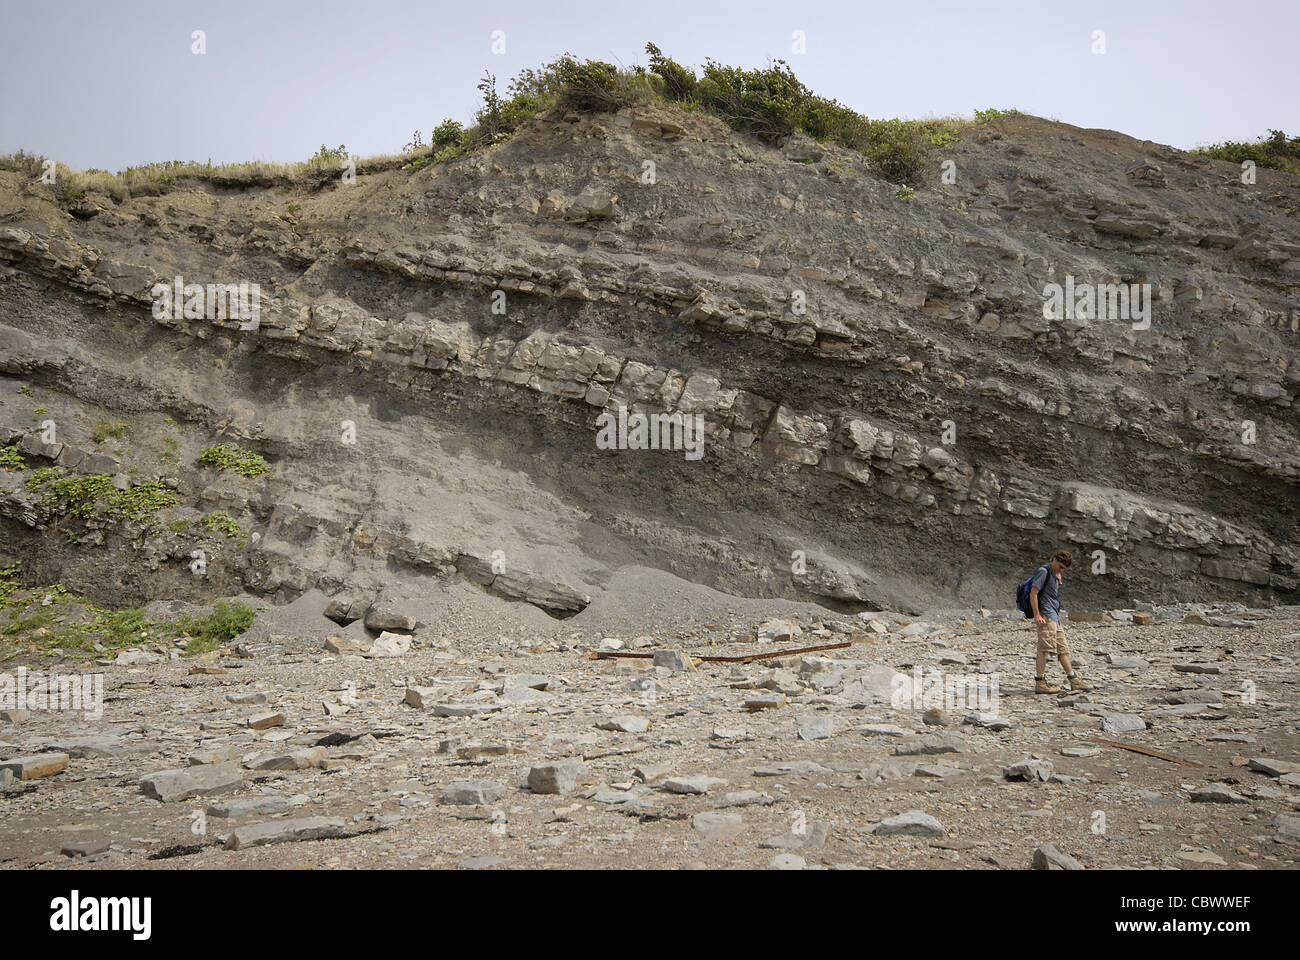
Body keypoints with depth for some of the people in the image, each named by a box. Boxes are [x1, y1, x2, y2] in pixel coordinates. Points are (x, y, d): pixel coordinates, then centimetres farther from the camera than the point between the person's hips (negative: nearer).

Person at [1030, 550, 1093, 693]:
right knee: (1045, 649, -14)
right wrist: (1037, 615, -19)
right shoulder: (1044, 571, -8)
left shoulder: (1055, 574, 21)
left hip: (1055, 617, 10)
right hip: (1046, 616, -10)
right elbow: (1033, 593, -15)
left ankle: (1074, 681, 16)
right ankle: (1039, 683, -15)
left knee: (1063, 649, 12)